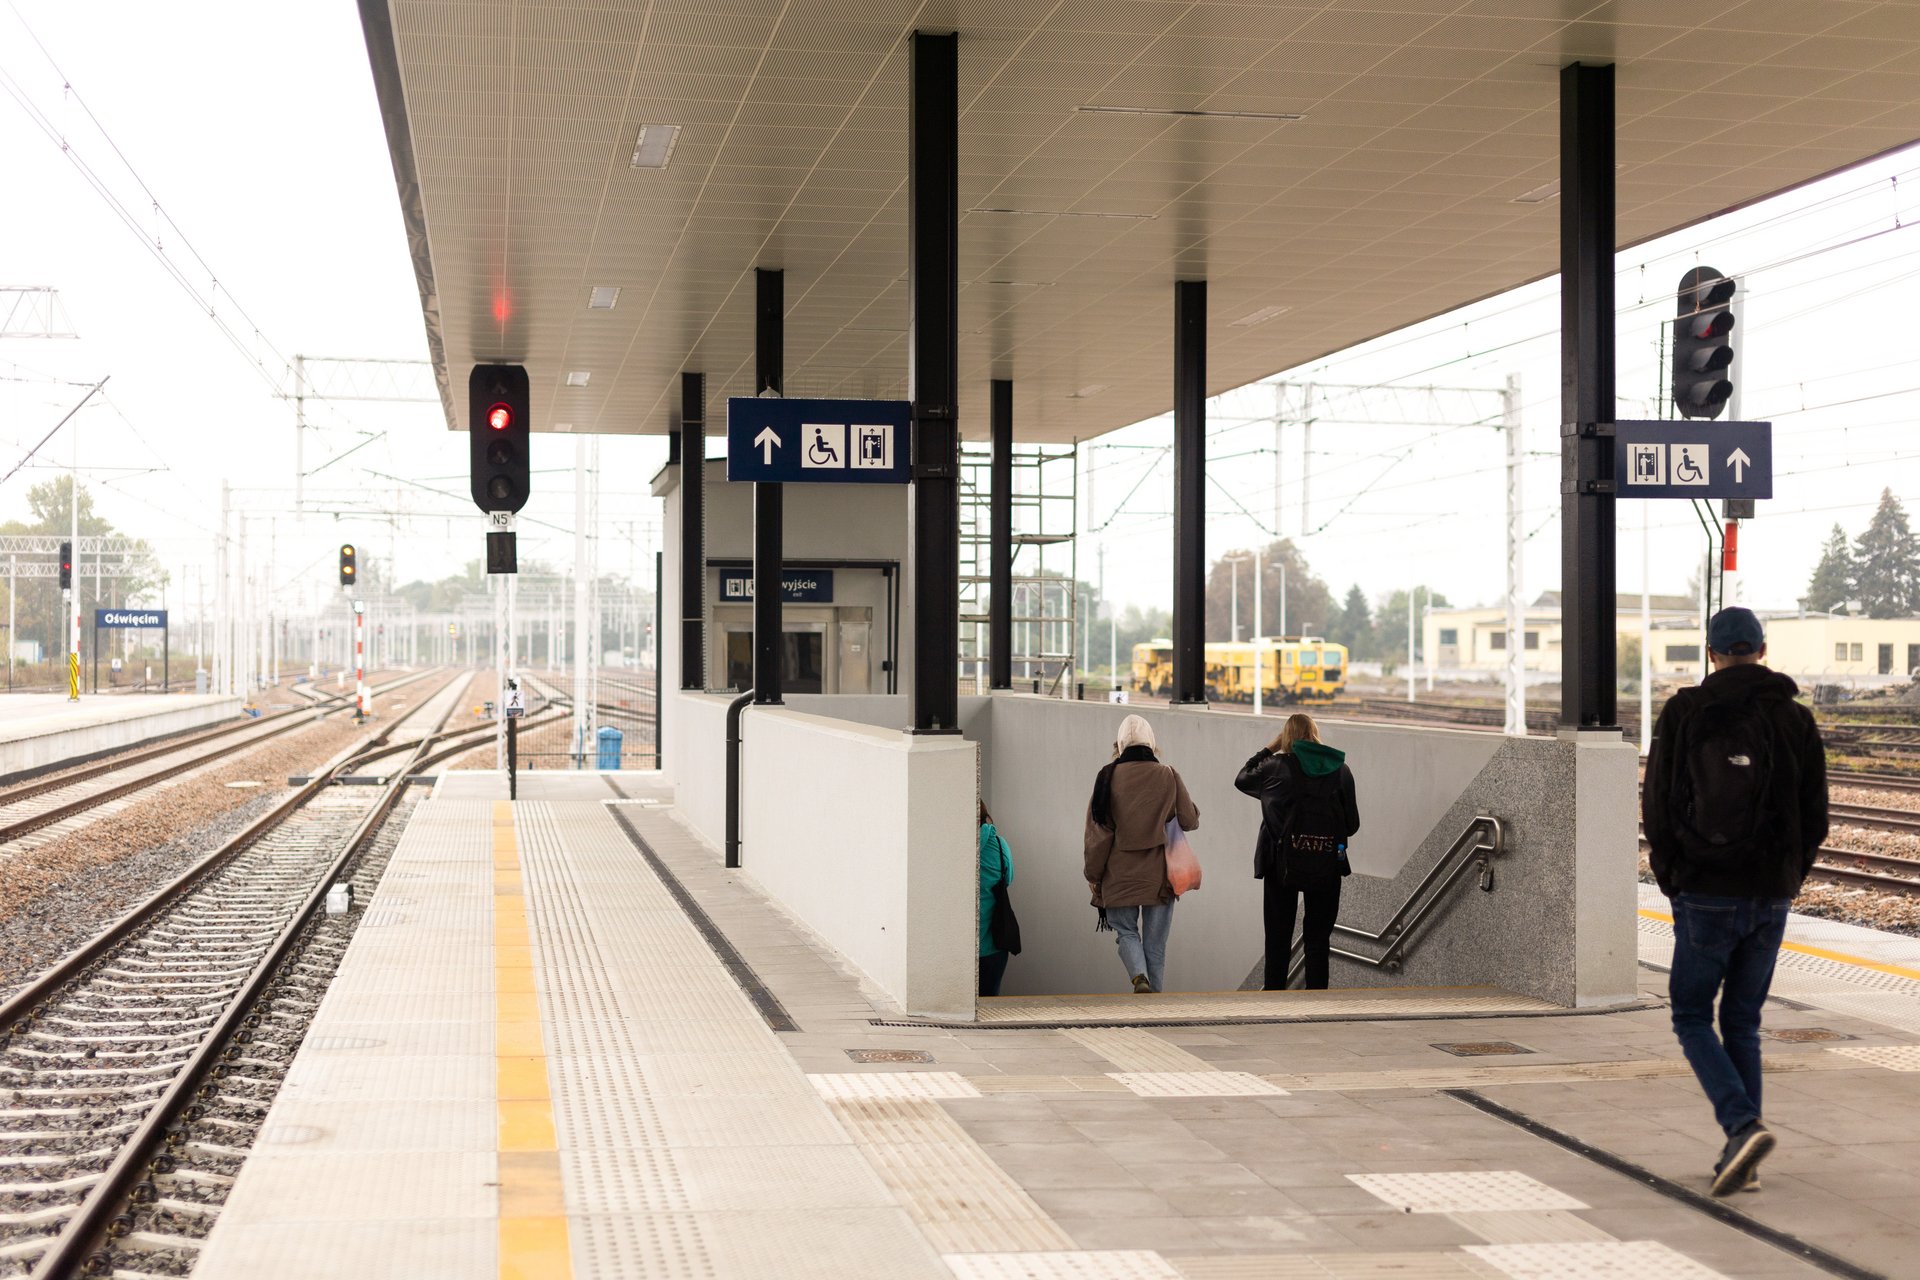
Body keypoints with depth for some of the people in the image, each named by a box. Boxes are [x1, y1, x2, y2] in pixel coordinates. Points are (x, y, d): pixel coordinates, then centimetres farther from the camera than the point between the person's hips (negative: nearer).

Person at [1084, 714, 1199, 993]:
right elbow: (1190, 821, 3)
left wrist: (1093, 874, 4)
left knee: (1126, 931, 11)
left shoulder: (1109, 777, -6)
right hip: (1159, 875, 1)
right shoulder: (1168, 777, -3)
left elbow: (1098, 831, -5)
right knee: (1155, 941, 11)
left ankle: (1140, 978, -14)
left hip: (1120, 874, -1)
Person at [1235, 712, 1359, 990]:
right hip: (1327, 864, 1)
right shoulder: (1340, 769, 0)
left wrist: (1268, 748, 19)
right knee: (1318, 937, 8)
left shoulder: (1276, 767, -5)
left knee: (1278, 936, 9)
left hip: (1283, 863, -1)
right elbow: (1352, 823, 2)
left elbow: (1242, 779, 15)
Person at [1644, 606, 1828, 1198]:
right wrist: (1785, 880, 14)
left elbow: (1657, 807, -4)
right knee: (1743, 1023, 13)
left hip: (1705, 897, -3)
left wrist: (1671, 878, 8)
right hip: (1771, 899, 3)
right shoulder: (1796, 720, 2)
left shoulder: (1684, 713, -5)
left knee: (1692, 1018, 7)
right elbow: (1815, 820, 3)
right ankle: (1743, 1161, 12)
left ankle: (1743, 1126, -14)